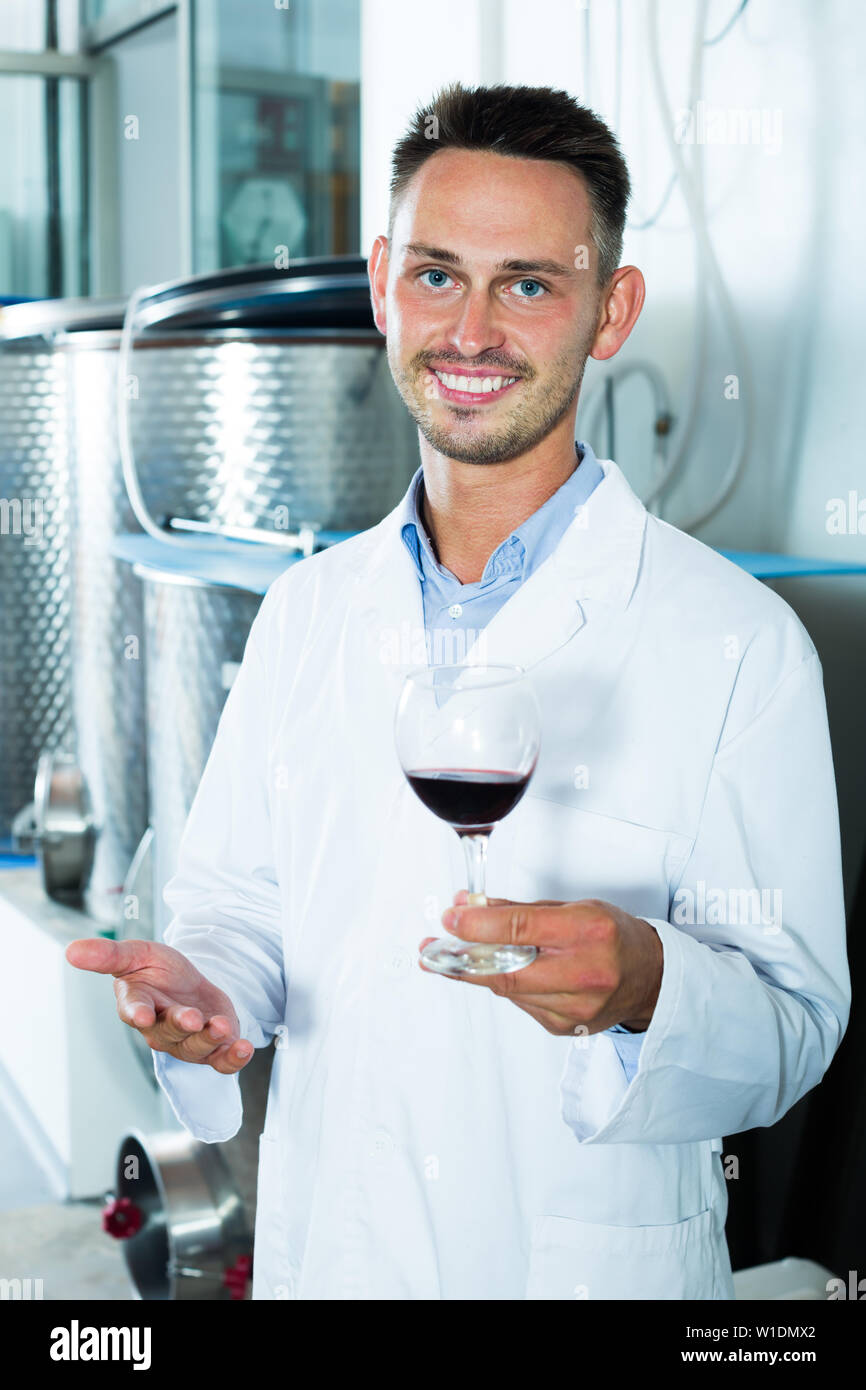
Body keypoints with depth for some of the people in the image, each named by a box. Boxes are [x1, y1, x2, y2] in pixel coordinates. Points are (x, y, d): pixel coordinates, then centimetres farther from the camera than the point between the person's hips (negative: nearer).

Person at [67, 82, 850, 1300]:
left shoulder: (738, 642, -13)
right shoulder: (306, 613, 2)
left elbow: (795, 1028, -12)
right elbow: (238, 902, 8)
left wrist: (647, 987, -32)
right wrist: (203, 989, -13)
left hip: (594, 1264, -3)